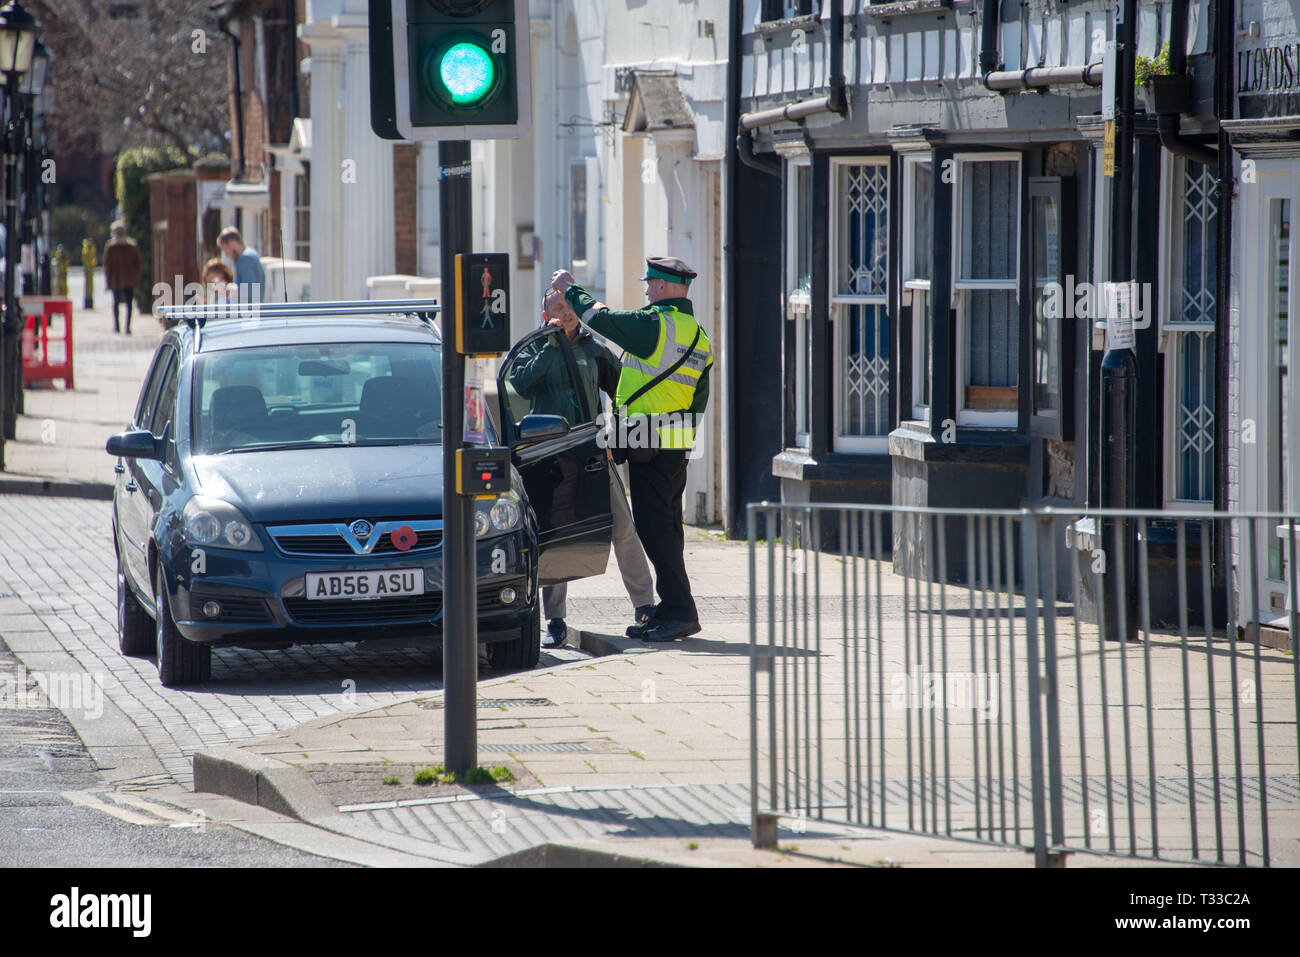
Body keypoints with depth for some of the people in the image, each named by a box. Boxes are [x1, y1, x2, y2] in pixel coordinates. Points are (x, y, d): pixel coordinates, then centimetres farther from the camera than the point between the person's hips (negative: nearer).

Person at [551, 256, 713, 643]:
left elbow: (601, 318, -7)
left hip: (648, 446, -9)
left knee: (654, 527, -9)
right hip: (677, 446, 9)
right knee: (666, 527, 13)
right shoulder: (698, 337, 14)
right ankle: (672, 612, 16)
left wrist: (570, 290, 10)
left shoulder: (655, 325, -14)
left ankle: (678, 610, -13)